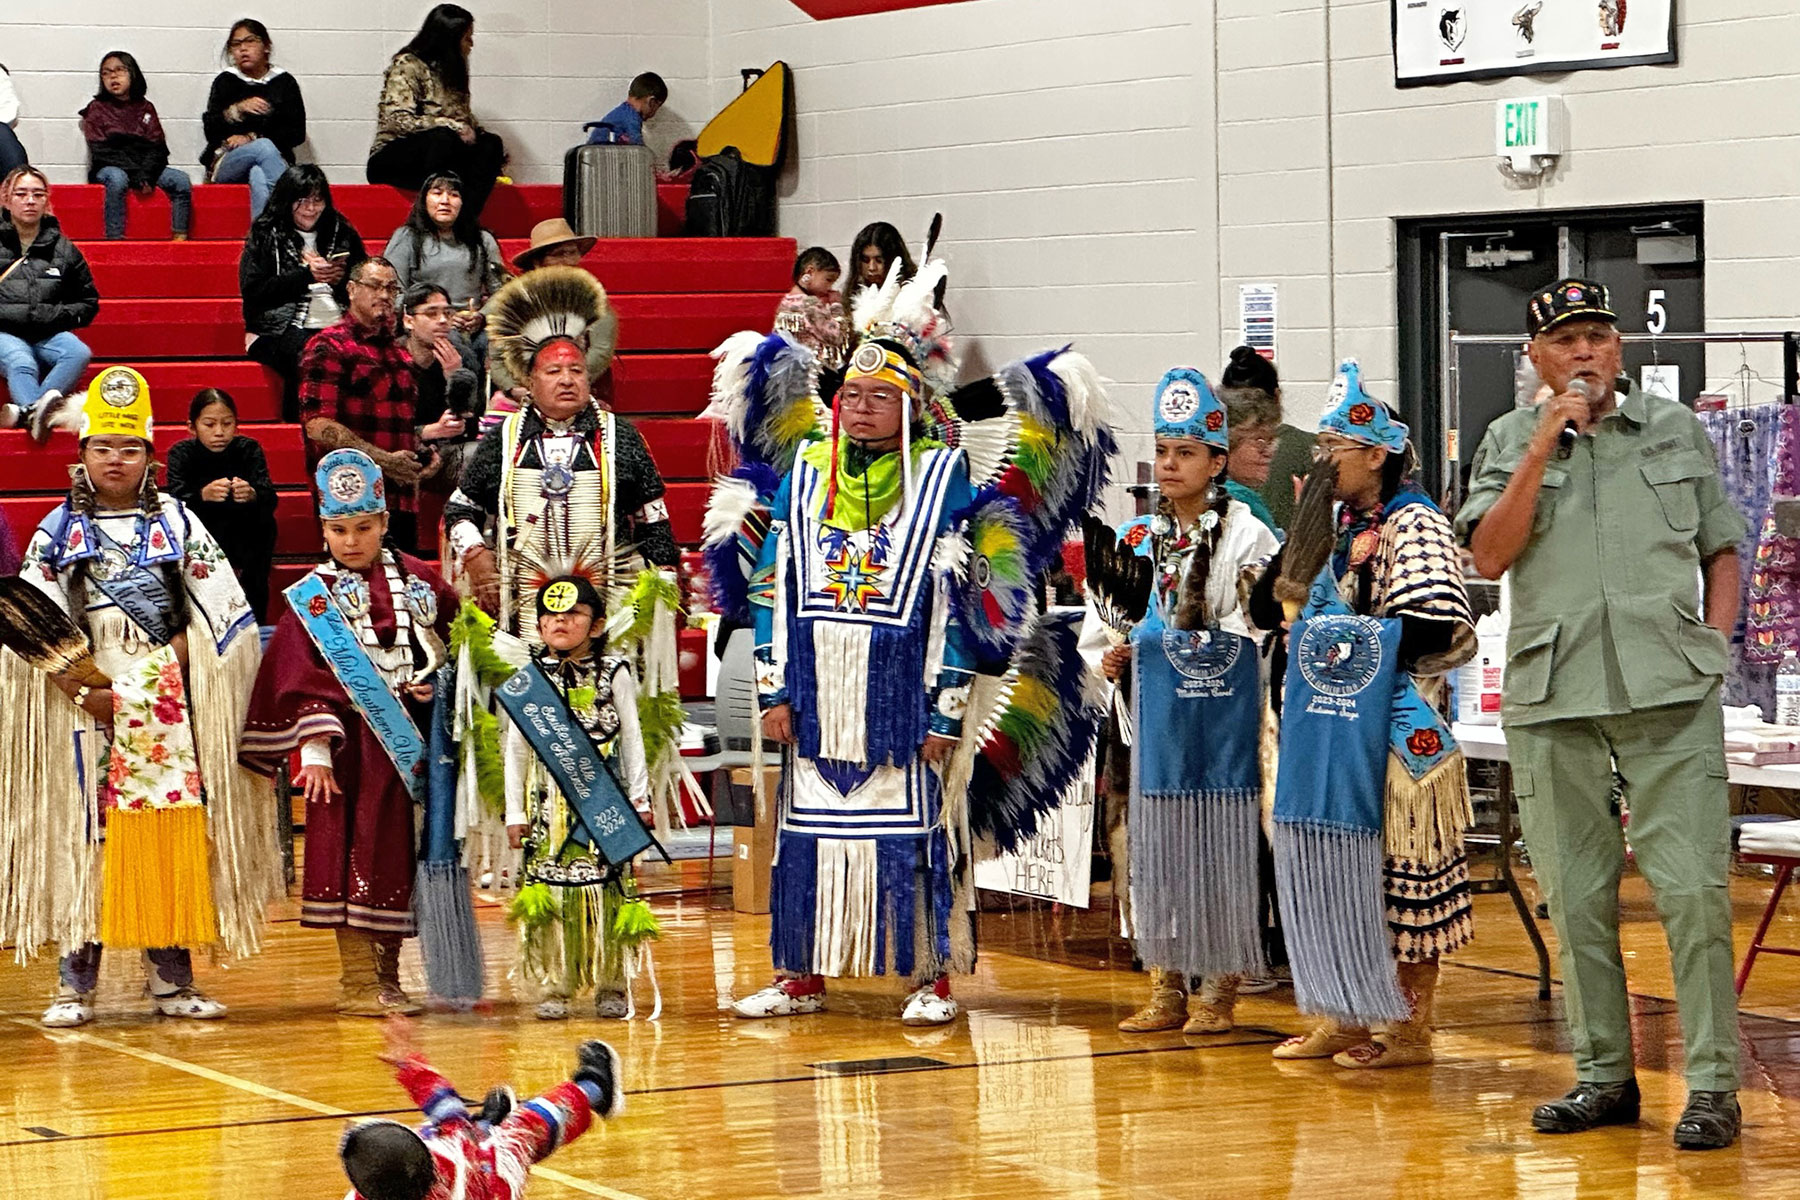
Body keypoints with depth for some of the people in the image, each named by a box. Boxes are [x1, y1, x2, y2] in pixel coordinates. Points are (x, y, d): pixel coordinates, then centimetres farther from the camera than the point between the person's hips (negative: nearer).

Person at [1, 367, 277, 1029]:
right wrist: (83, 689, -12)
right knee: (89, 829, -4)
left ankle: (172, 978, 5)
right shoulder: (60, 530, 6)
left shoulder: (177, 522, 7)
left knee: (172, 826, -1)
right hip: (87, 701, -1)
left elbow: (218, 611, 3)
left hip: (166, 703, 1)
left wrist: (164, 667, -8)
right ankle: (76, 981, -1)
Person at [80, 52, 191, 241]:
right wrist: (136, 177, -18)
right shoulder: (97, 108, 5)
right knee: (117, 179, -37)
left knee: (181, 180, -18)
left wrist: (146, 175, -17)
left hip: (144, 167, 3)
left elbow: (158, 149, 5)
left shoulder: (145, 108, 14)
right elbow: (101, 152, -6)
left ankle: (180, 236, -23)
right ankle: (114, 239, -42)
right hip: (108, 168, -3)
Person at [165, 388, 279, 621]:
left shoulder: (248, 449, -11)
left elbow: (270, 499, -25)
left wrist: (251, 495, -50)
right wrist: (204, 495, -52)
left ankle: (254, 618, -19)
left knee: (264, 522, -28)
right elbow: (175, 501, -30)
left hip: (241, 538, 1)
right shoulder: (182, 453, -13)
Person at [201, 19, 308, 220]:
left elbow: (297, 133, 3)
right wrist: (238, 109, -17)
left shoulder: (284, 82, 12)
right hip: (227, 163, 0)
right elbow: (210, 129, 1)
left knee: (259, 178, -38)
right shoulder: (226, 81, 13)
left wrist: (252, 138, -7)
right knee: (264, 147, -34)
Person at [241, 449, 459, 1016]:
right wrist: (314, 750, -15)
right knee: (354, 853, -6)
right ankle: (357, 982, -1)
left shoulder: (419, 581, 8)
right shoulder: (314, 597, 0)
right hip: (352, 744, -3)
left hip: (413, 740, 3)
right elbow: (304, 678, -6)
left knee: (404, 856, 6)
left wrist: (440, 684, -3)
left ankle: (388, 975, 16)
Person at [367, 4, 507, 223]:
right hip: (391, 160, -7)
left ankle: (466, 220, -38)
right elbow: (399, 121, -19)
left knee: (491, 144, -20)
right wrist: (453, 127, -23)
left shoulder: (452, 71, 18)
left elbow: (467, 120, 24)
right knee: (442, 138, -37)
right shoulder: (407, 66, -7)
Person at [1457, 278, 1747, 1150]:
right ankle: (1604, 1075, 16)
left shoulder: (1676, 431, 11)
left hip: (1668, 689, -1)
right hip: (1551, 695, 1)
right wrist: (1543, 447, -9)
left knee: (1692, 887, -8)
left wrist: (1713, 642, 2)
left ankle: (1712, 1084, -5)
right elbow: (1490, 558, -4)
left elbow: (1721, 549, 17)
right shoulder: (1510, 442, 9)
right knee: (1575, 897, 6)